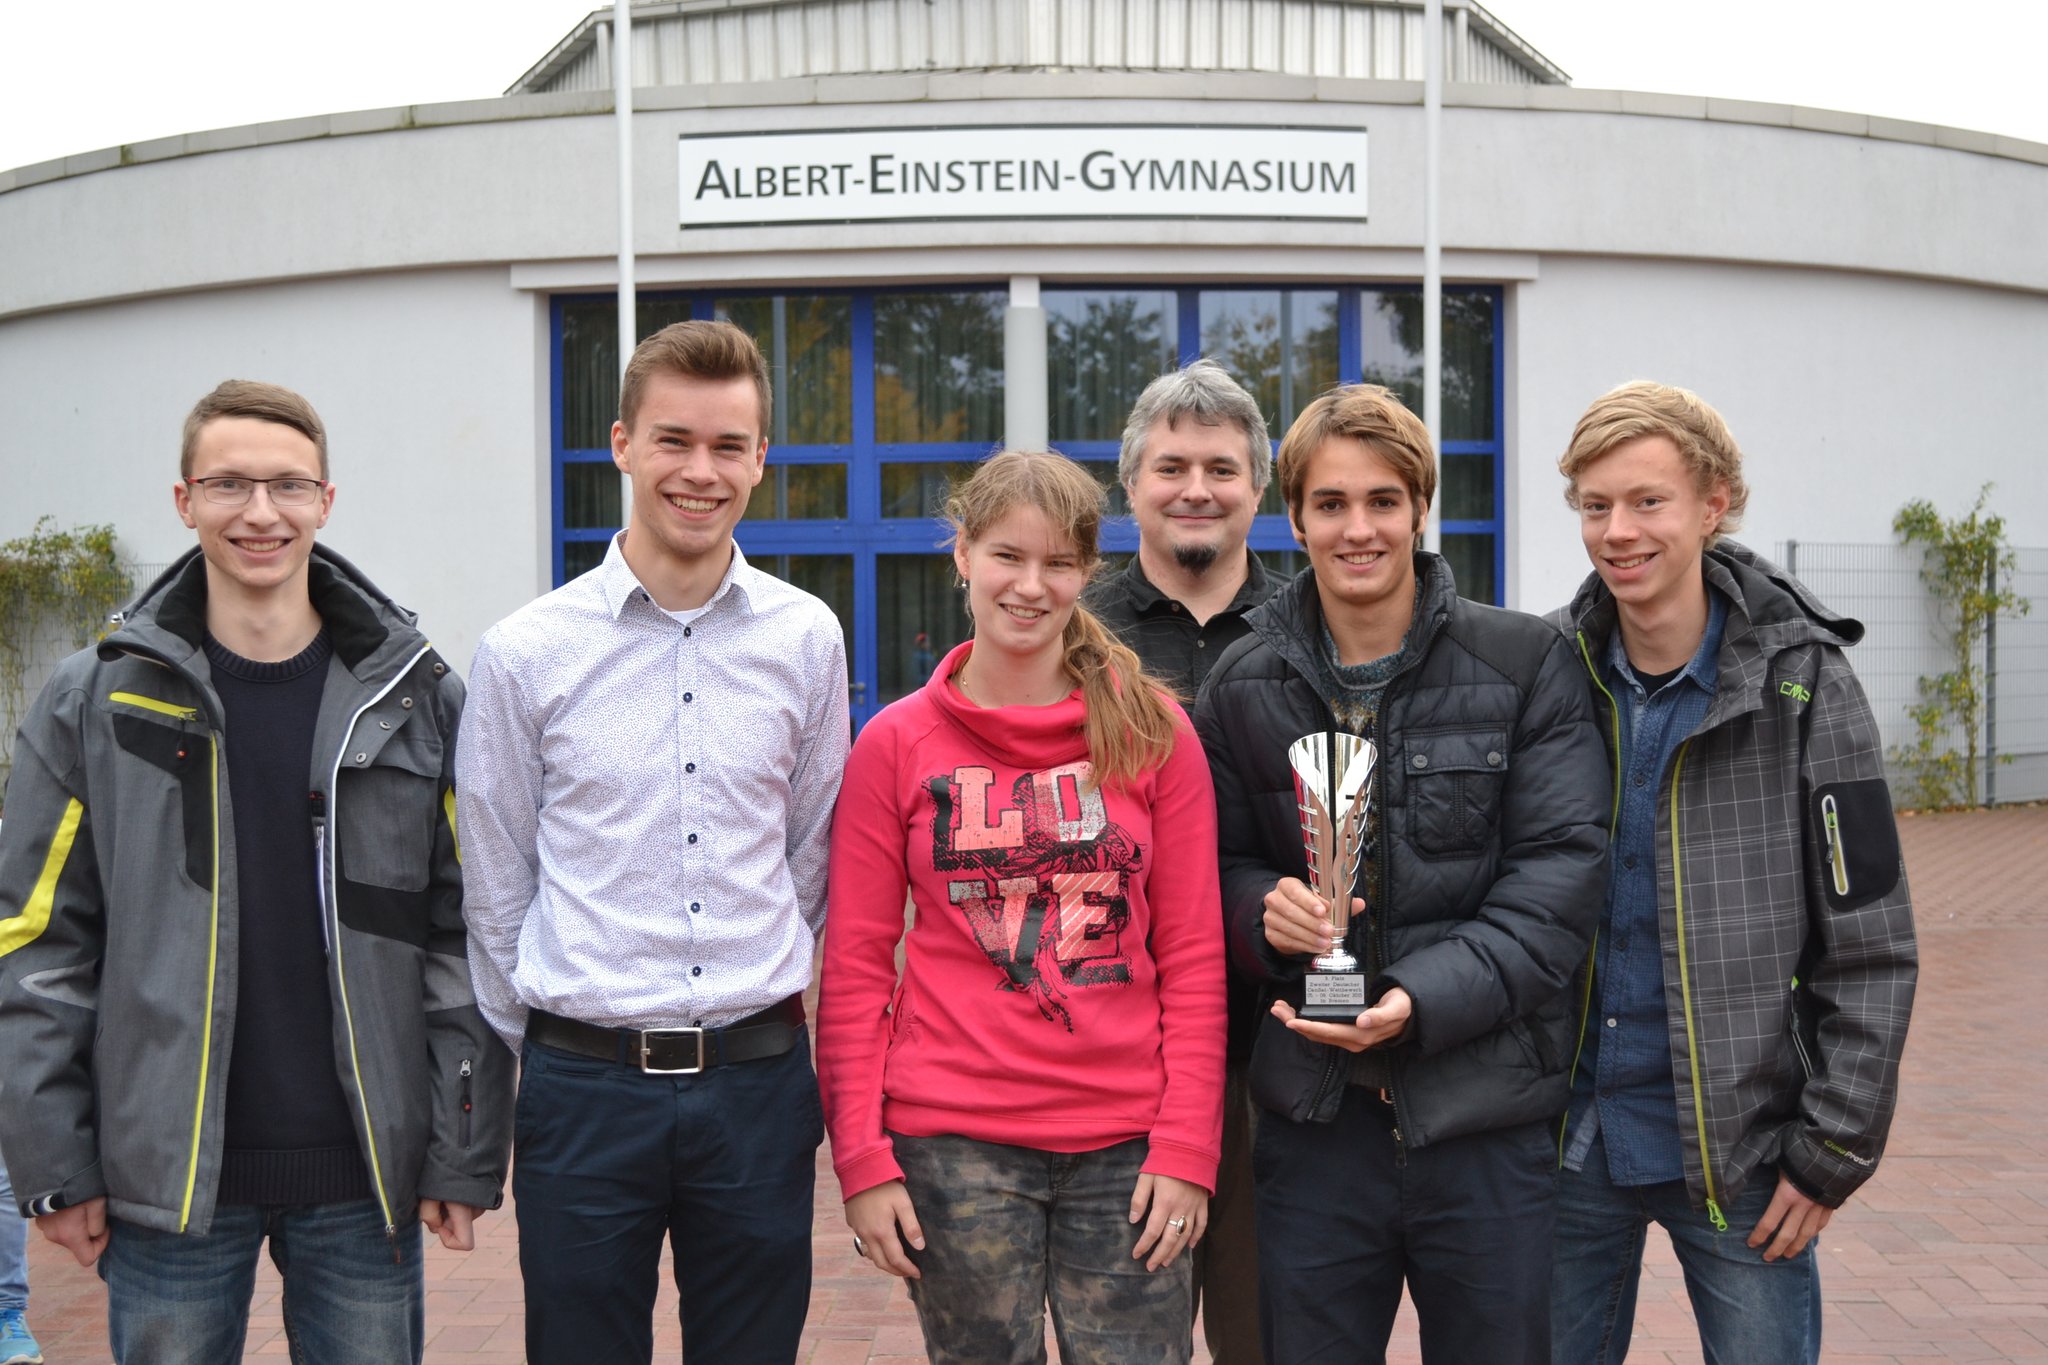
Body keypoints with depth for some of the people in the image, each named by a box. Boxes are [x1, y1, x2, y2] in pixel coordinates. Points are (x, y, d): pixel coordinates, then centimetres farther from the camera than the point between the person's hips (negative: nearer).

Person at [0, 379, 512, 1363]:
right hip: (168, 1178, 0)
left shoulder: (416, 698, 0)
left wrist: (465, 1157, -3)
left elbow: (468, 937, -1)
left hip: (364, 1178, 1)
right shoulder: (97, 701, -1)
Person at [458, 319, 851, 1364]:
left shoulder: (806, 639, 1)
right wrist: (551, 1049, 10)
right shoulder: (526, 653, -3)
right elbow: (495, 889, 6)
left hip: (759, 1079, 2)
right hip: (584, 1089, -1)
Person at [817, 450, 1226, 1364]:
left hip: (1124, 1148, 1)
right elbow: (854, 966, 2)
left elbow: (1192, 957, 3)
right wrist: (861, 1160, -3)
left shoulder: (1154, 734, 3)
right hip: (954, 1142, 0)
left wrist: (1186, 1150, -3)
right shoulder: (896, 744, 2)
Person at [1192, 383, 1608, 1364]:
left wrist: (1422, 1000, -20)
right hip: (1314, 1119, 2)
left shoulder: (1525, 665, -3)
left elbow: (1560, 871, -8)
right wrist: (1262, 910, -14)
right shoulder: (1243, 686, 4)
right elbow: (1221, 863, 11)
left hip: (1489, 1113, -1)